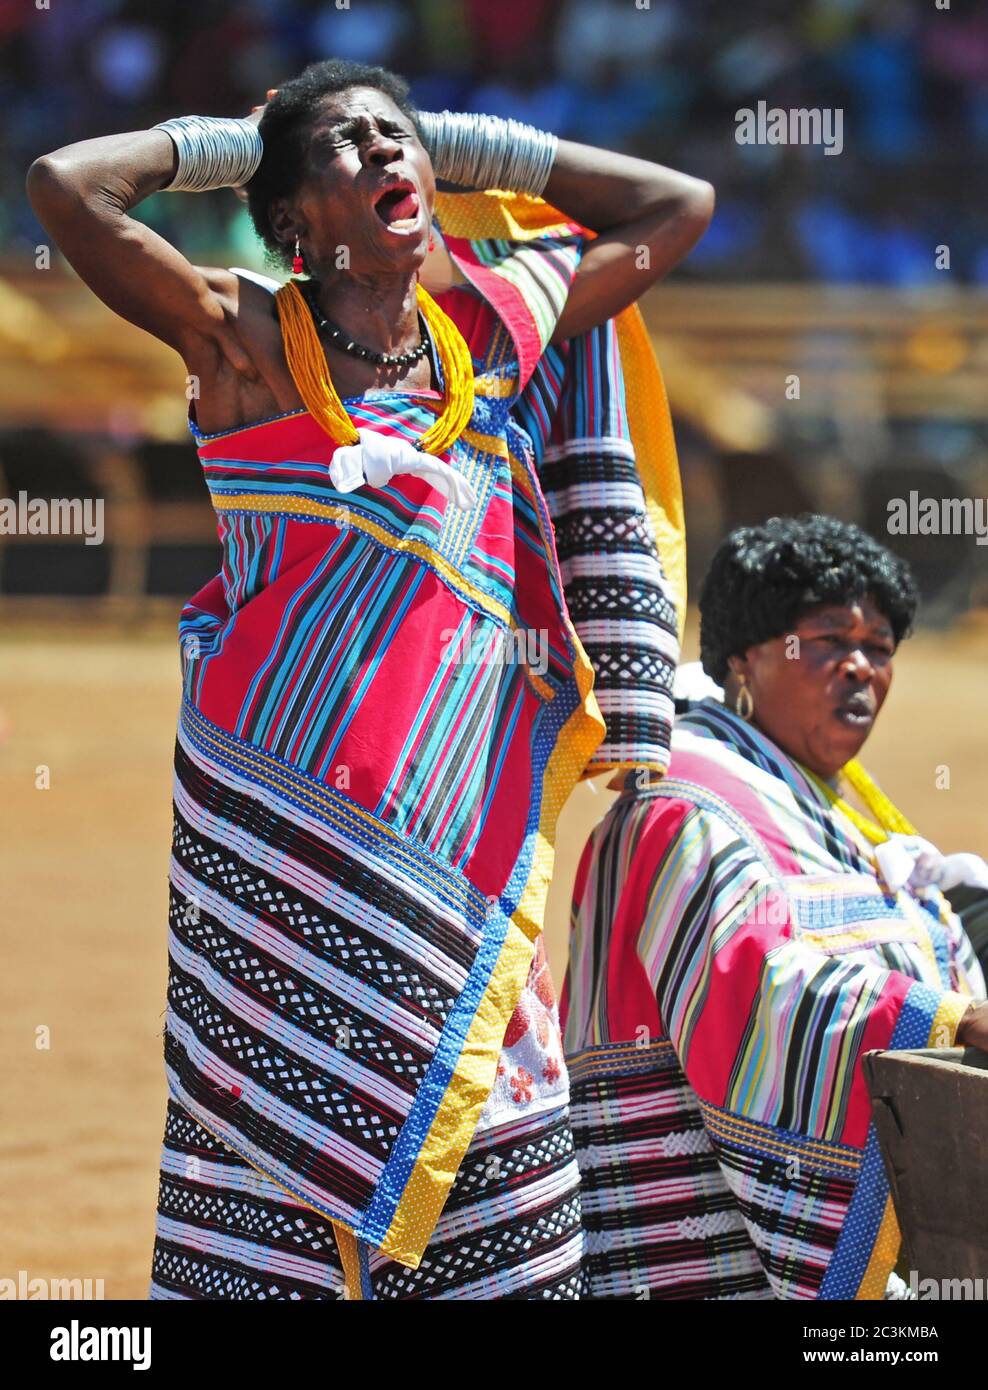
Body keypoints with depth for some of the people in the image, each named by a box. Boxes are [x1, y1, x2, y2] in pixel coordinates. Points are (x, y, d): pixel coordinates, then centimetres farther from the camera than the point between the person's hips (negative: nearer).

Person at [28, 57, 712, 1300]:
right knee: (280, 1146, -6)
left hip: (465, 831, 5)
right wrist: (218, 143, 3)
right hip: (285, 821, -5)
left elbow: (677, 206, 23)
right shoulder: (249, 342, -1)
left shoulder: (494, 335, 12)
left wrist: (467, 149, 18)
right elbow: (67, 185, -14)